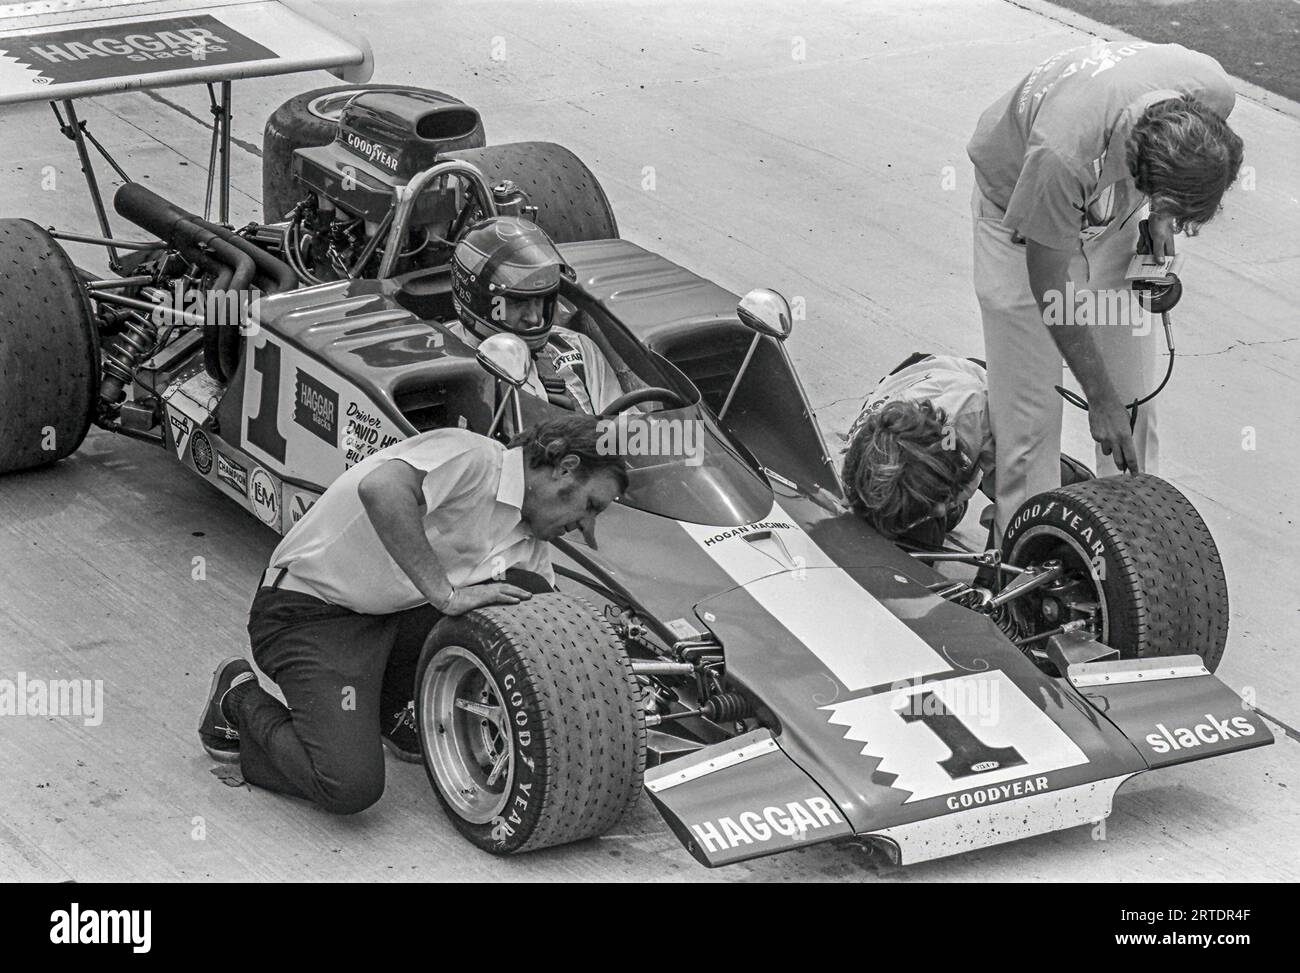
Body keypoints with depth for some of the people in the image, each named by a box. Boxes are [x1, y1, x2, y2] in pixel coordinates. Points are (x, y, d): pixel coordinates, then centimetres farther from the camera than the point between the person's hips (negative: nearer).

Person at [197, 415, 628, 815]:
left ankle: (399, 709, 9)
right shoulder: (469, 456, -20)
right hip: (310, 613, -8)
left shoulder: (527, 545, 7)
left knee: (532, 598, -8)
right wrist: (446, 595, -34)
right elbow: (380, 490, -40)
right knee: (351, 786, -23)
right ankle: (240, 704, 5)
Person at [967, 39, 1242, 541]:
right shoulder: (1061, 153, -46)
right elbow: (1048, 285, -29)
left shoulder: (1214, 91, -32)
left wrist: (1158, 217, -10)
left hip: (1113, 216, 5)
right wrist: (1099, 397, -23)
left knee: (1133, 401, 4)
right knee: (1028, 412, -6)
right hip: (1019, 212, -4)